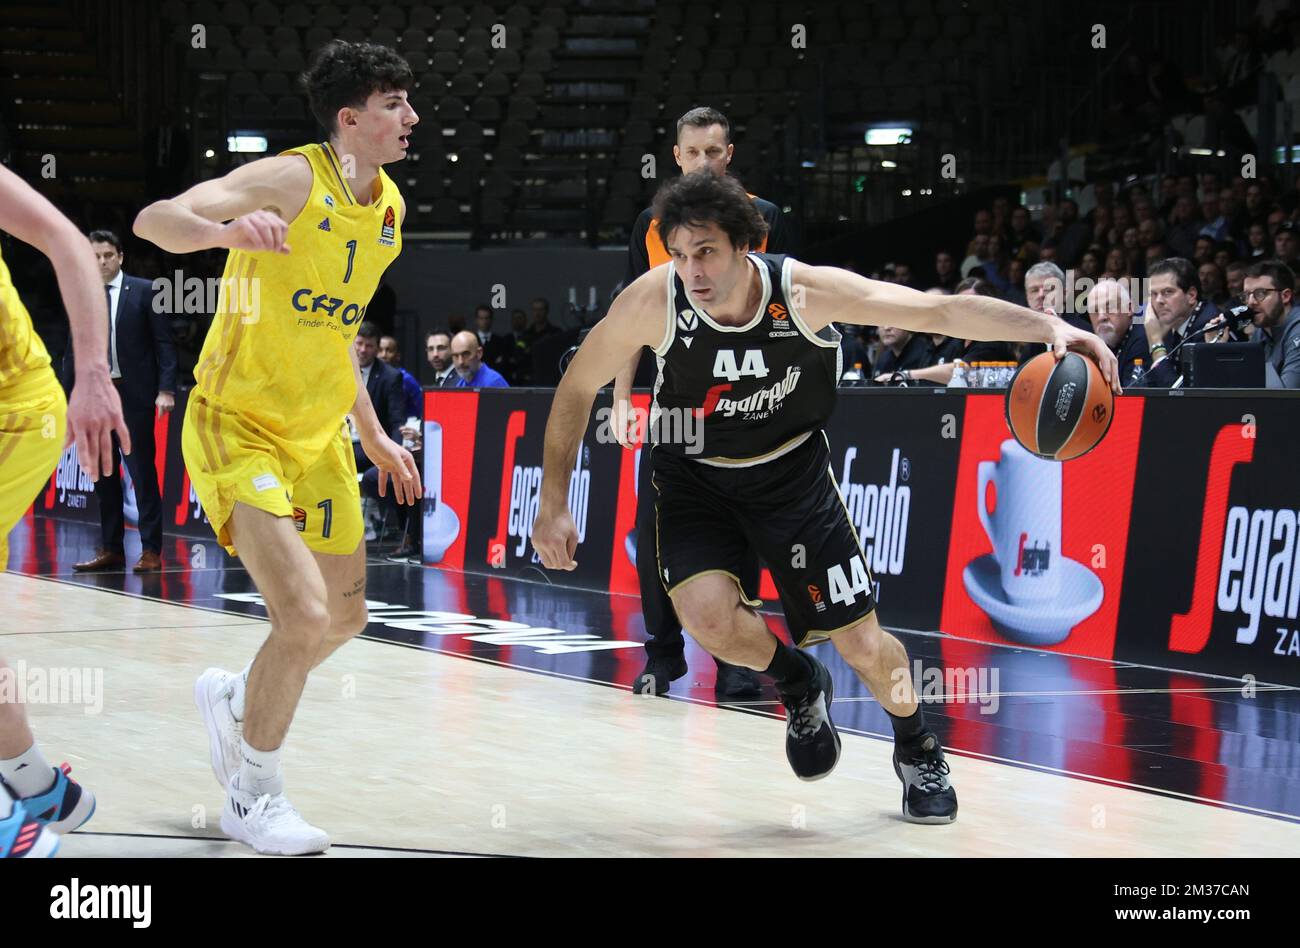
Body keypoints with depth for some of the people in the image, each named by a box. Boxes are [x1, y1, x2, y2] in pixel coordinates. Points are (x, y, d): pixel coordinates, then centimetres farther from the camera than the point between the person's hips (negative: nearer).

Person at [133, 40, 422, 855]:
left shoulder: (390, 208, 6)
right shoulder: (292, 181, -18)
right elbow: (154, 220, -30)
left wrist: (374, 434, 22)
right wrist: (226, 230, -50)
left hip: (320, 437, 8)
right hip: (238, 428, -8)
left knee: (344, 618, 15)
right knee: (305, 614, -19)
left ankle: (234, 699, 44)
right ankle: (254, 796, 2)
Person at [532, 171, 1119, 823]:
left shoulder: (805, 291, -26)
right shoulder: (652, 301, -25)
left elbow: (940, 310, -24)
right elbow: (577, 388, -10)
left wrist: (1049, 327, -37)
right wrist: (553, 503, -13)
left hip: (792, 470, 0)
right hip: (693, 477, 0)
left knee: (863, 643, -1)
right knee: (708, 617, -26)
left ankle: (918, 752, 33)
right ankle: (798, 684, 10)